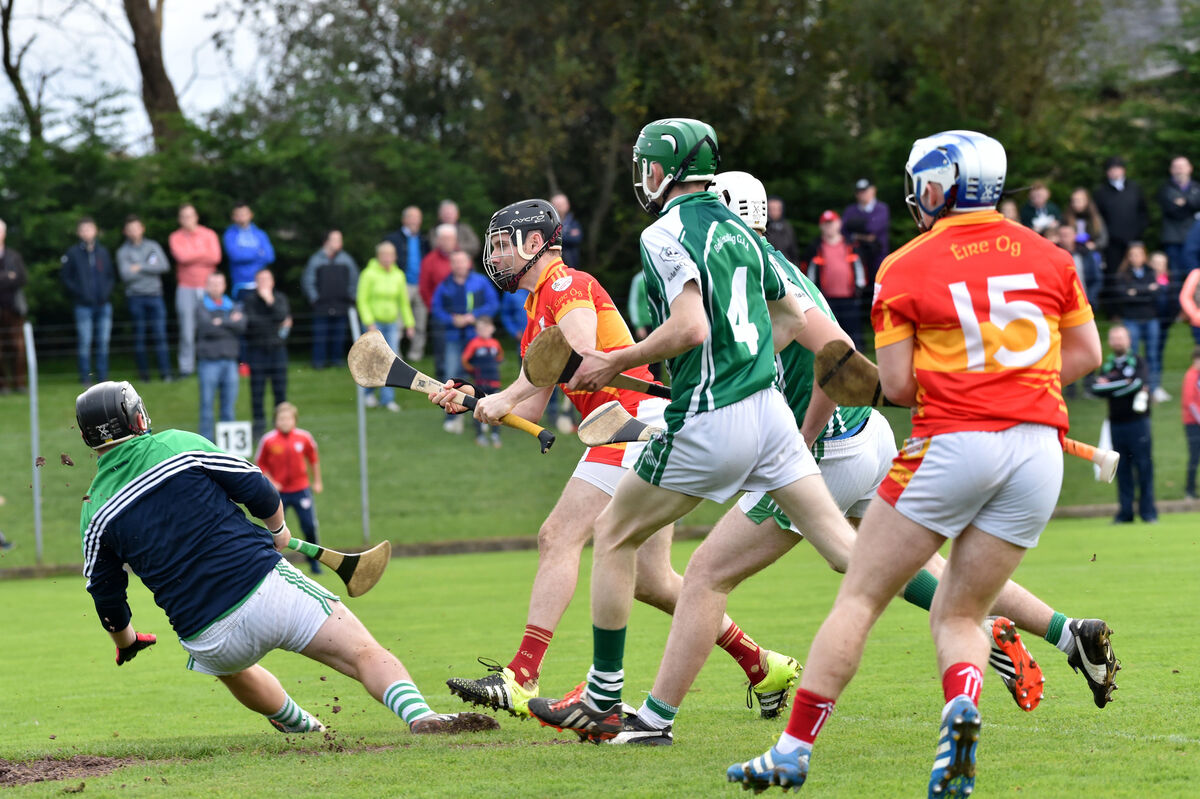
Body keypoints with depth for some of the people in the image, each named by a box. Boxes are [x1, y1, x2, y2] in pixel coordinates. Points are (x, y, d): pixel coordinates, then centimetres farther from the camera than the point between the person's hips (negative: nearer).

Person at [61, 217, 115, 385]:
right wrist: (79, 293, -10)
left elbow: (111, 275, 16)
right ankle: (85, 377, 1)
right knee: (85, 341, -5)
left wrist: (107, 291, 0)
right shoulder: (73, 253, -1)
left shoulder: (103, 252, 9)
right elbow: (66, 278, 0)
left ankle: (103, 376, 12)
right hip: (84, 306, -3)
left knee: (103, 341, 4)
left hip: (103, 304, 3)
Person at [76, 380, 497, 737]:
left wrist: (124, 639, 36)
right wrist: (278, 530, 25)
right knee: (365, 652, -5)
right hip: (268, 588, -3)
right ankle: (419, 715, -30)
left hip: (206, 636, 3)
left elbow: (106, 596, 15)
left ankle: (299, 724, 51)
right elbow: (258, 490, 3)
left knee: (228, 663, 38)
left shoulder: (95, 514, 8)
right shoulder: (176, 445, 3)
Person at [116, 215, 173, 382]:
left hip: (155, 295, 1)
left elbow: (164, 266, -3)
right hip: (135, 297, -1)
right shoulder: (123, 251, 2)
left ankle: (165, 371, -5)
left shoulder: (153, 246, 9)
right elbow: (126, 275, -10)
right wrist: (150, 269, -4)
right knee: (139, 335, 1)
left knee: (160, 334, -5)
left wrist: (140, 268, -7)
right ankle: (143, 371, 7)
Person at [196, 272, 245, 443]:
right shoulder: (201, 308, 1)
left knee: (229, 403, 5)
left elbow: (242, 325, -3)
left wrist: (221, 323, -9)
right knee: (207, 403, -4)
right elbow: (207, 327, -15)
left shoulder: (233, 307, 13)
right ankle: (207, 440, -1)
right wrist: (231, 323, -6)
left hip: (229, 360, 4)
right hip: (209, 360, -4)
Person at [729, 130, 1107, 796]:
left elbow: (897, 385, -2)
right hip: (1038, 450, 4)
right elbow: (1085, 353, 16)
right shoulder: (1046, 256, 11)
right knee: (958, 615, 13)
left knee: (860, 597, 6)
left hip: (954, 442, -4)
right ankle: (962, 708, -18)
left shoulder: (907, 268, -1)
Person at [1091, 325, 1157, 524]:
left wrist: (1110, 386, -6)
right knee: (1122, 469, 3)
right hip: (1116, 423, 3)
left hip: (1137, 421, -3)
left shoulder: (1137, 361, 5)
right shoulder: (1107, 365, 14)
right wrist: (1127, 385, -9)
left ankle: (1148, 510, -3)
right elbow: (1096, 389, 0)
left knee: (1143, 466, -6)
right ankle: (1125, 511, 6)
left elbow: (1140, 383, -12)